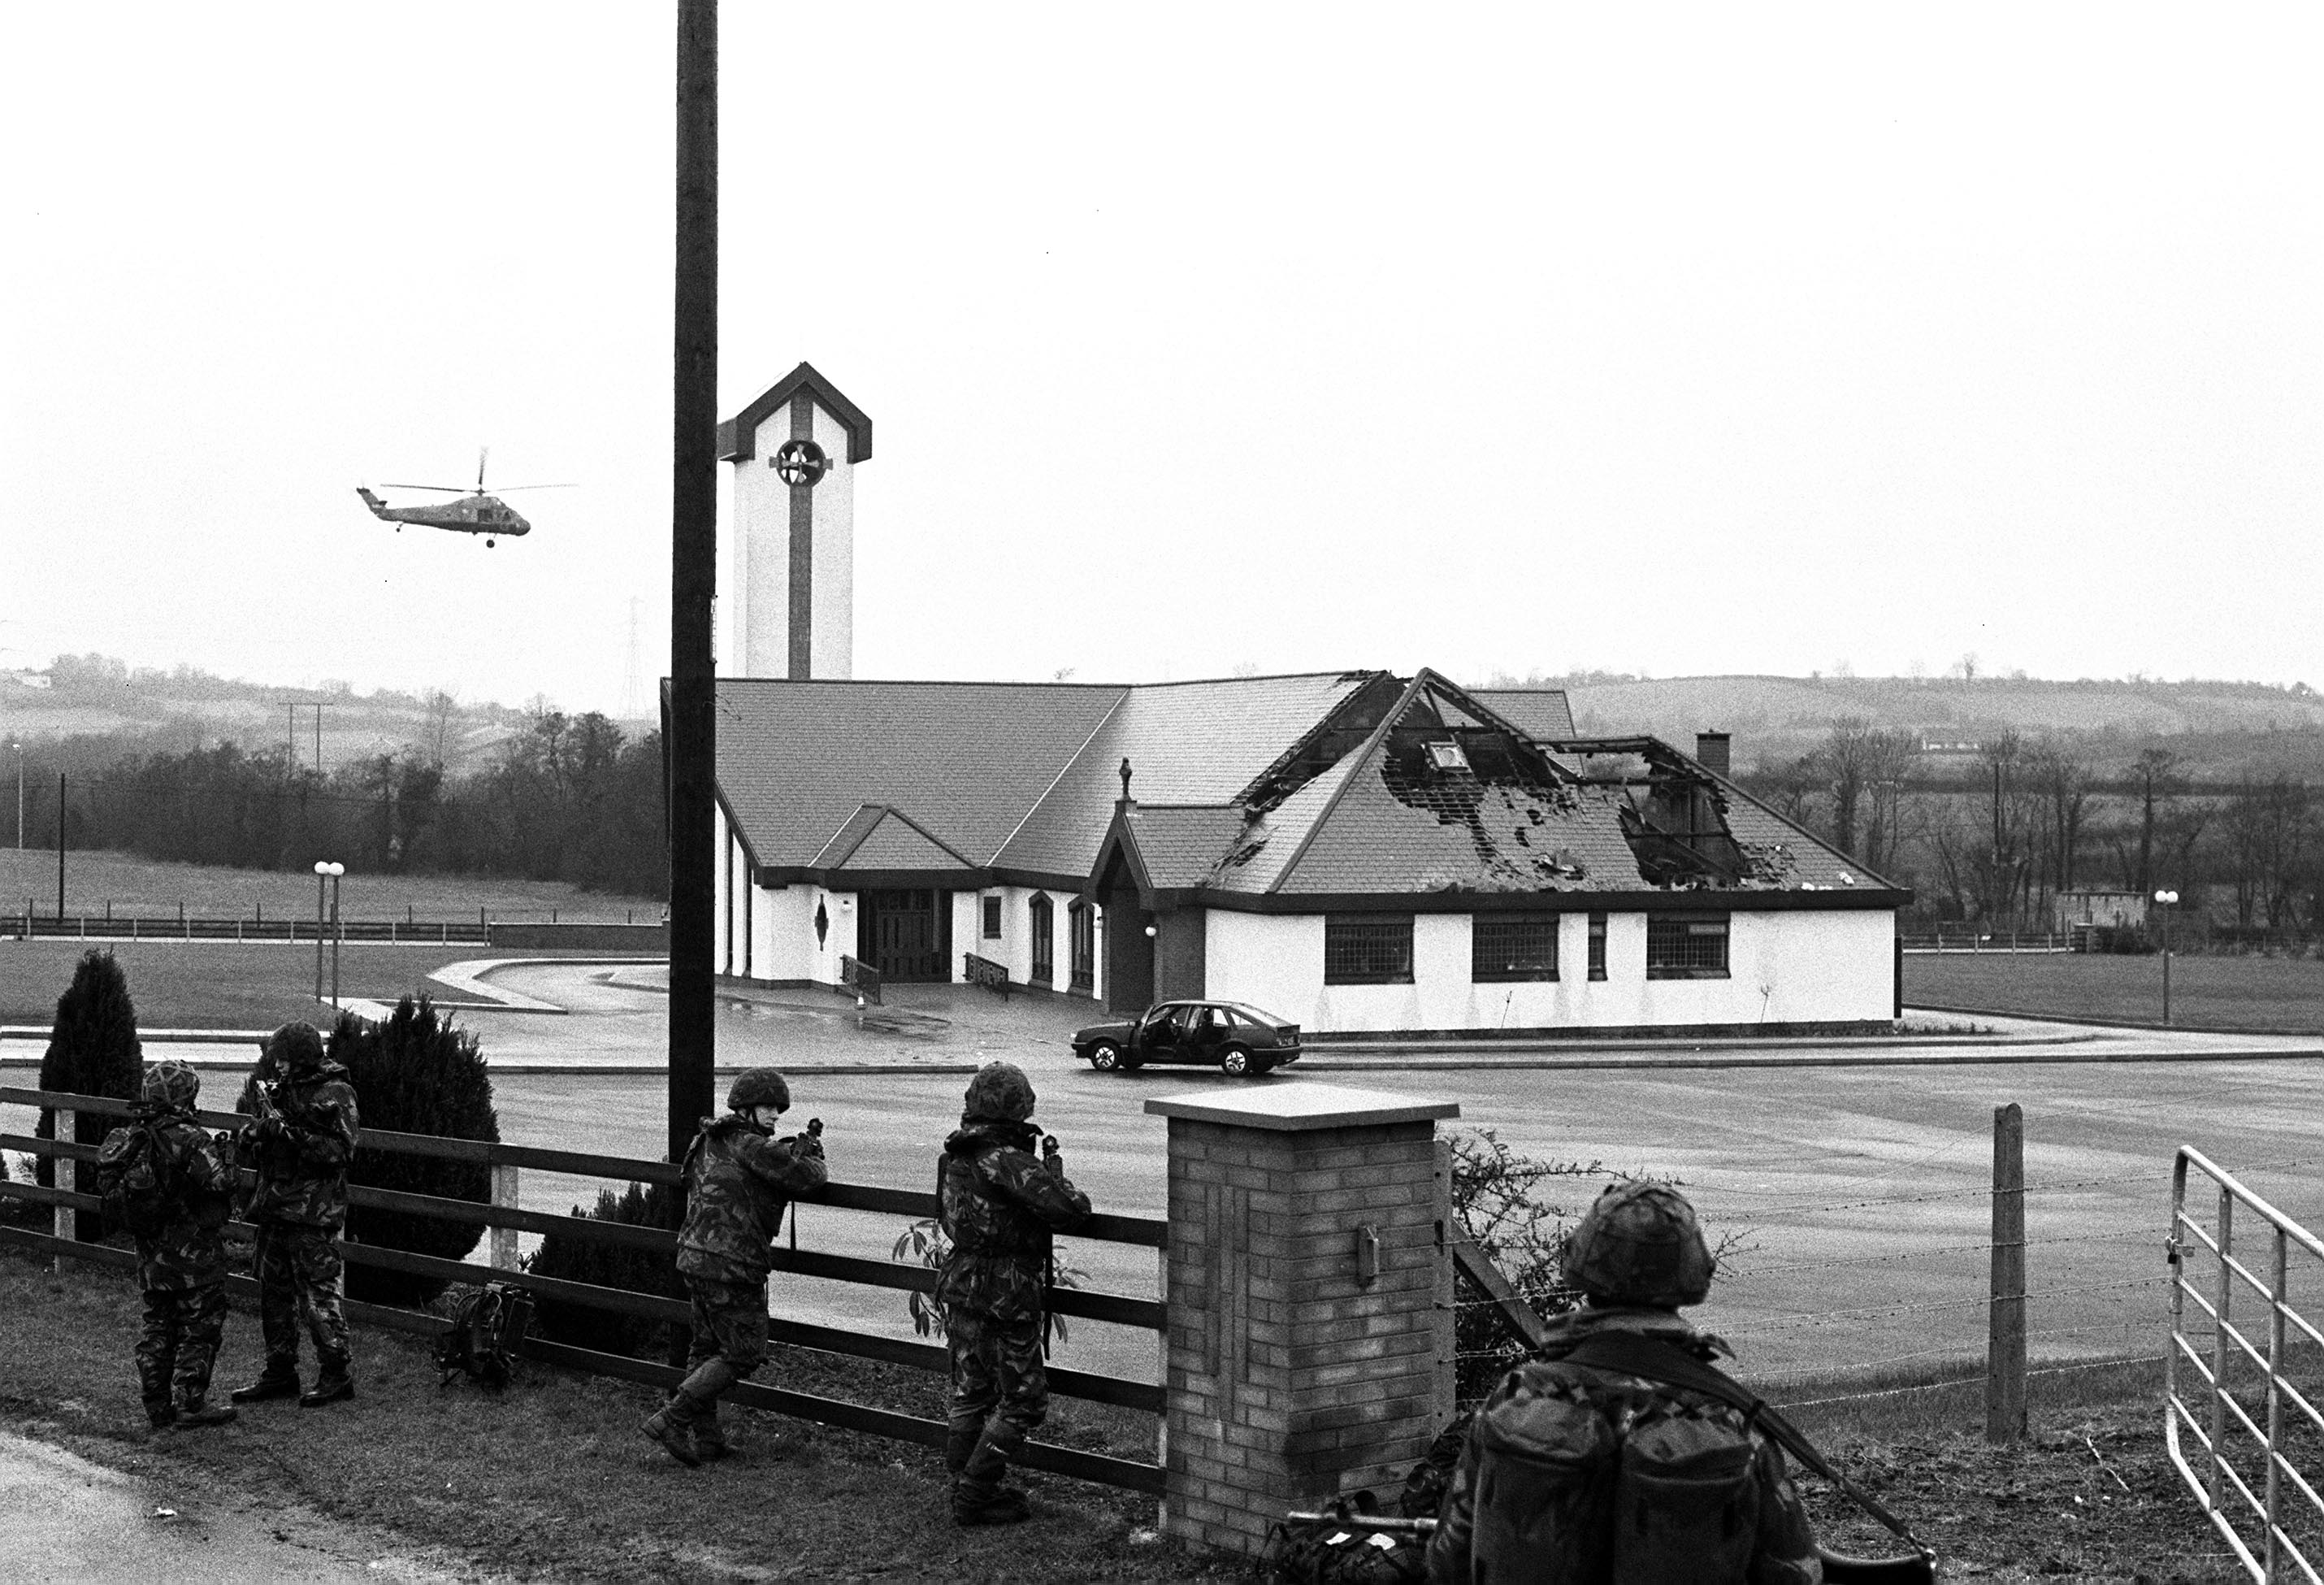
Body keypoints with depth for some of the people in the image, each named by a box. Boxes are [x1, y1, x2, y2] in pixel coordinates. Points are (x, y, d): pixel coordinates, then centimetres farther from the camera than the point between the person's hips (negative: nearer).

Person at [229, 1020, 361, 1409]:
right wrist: (249, 1136, -5)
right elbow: (251, 1155, 17)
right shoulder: (278, 1092, 13)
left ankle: (336, 1374, 1)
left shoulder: (334, 1094, -8)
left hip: (313, 1215, -8)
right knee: (274, 1293, 12)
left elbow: (341, 1152, -18)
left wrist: (293, 1134, -22)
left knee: (320, 1293, -6)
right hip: (274, 1210, 8)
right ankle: (280, 1373, 20)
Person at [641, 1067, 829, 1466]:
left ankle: (705, 1437, 23)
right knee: (742, 1354, -1)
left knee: (707, 1347, 19)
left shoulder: (710, 1143, 14)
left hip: (694, 1257, 10)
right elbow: (805, 1178, -13)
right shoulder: (750, 1146, -15)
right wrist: (814, 1164, 8)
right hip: (729, 1265, -10)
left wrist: (796, 1149, 14)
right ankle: (670, 1421, -5)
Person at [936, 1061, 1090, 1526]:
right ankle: (973, 1498, 1)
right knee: (1022, 1400, 3)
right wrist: (1054, 1164, -7)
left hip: (959, 1284, 8)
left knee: (971, 1392, 19)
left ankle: (966, 1484, 26)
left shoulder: (954, 1156, 4)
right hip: (1006, 1293, -8)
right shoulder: (1007, 1162, -21)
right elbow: (1071, 1208, -26)